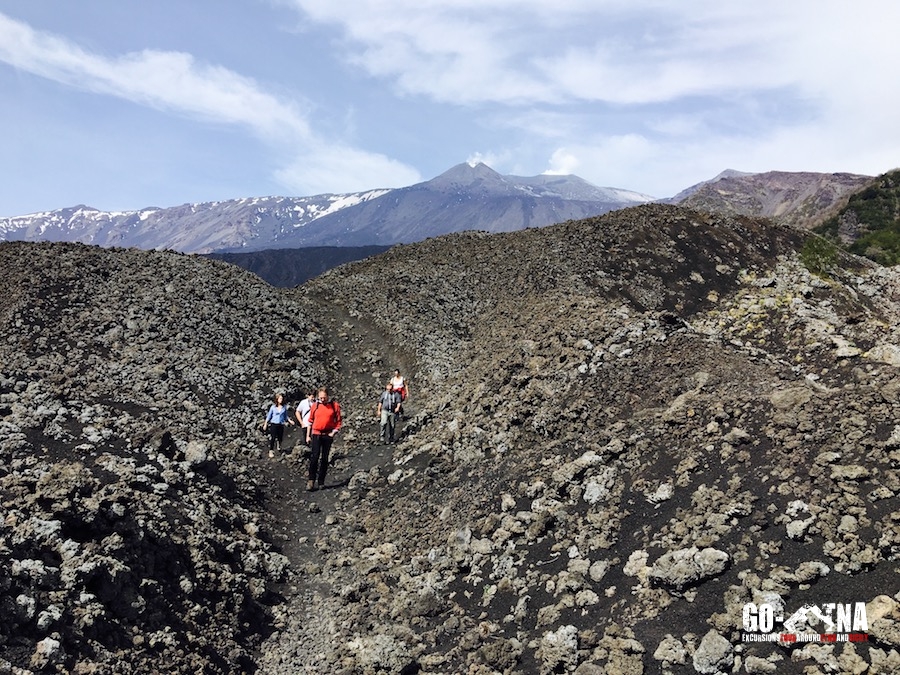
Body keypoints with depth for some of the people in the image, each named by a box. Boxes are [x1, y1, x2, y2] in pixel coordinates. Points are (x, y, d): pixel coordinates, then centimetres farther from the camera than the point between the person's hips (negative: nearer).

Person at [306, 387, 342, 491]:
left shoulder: (335, 405, 0)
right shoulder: (315, 405, 4)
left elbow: (338, 421, 5)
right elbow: (310, 421, 10)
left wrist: (333, 432, -6)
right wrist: (308, 435, 8)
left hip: (328, 435, 0)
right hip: (316, 434, 0)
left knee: (324, 459, 6)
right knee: (314, 457, -11)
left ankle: (321, 482, 13)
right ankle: (311, 480, -6)